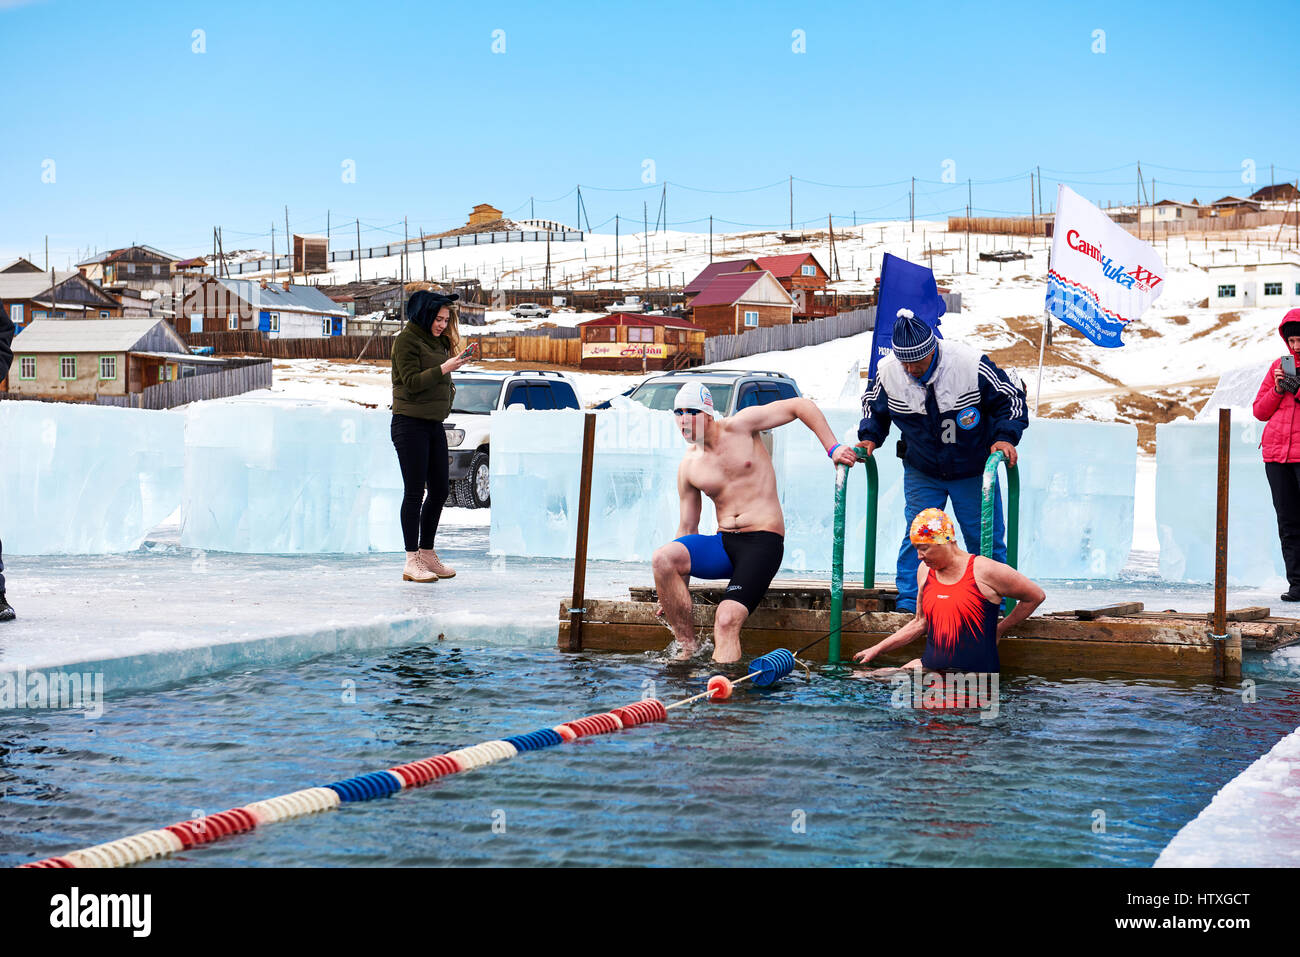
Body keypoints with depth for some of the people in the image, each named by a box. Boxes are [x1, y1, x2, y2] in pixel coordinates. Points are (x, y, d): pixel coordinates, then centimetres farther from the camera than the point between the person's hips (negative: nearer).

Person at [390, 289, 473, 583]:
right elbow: (412, 382, -17)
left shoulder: (439, 341, 16)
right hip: (410, 424, -8)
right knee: (414, 492, -6)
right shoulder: (407, 339, -8)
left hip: (435, 424, 8)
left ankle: (428, 554, 19)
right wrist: (444, 369, -22)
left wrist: (449, 388, 5)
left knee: (439, 491, 8)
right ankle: (411, 562, -3)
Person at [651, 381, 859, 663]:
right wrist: (672, 589, 10)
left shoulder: (740, 426, -3)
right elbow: (687, 528, 14)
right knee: (662, 558, -23)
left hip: (763, 543, -5)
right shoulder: (688, 467, 9)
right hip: (723, 544, 5)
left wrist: (833, 449, -6)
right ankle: (688, 649, -13)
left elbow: (801, 406, 1)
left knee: (727, 619, -26)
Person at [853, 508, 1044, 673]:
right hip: (930, 667, 5)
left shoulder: (984, 570, -7)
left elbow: (1036, 597, 3)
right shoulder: (925, 571, 12)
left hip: (973, 674, -5)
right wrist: (878, 649, 21)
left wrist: (999, 630, 6)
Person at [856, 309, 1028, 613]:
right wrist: (869, 437, -6)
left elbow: (1010, 398, -11)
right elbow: (873, 406, 8)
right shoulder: (887, 372, -16)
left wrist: (1005, 437, -22)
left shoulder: (972, 365, -24)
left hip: (973, 471, -1)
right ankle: (907, 604, 6)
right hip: (921, 471, 1)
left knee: (985, 536, 5)